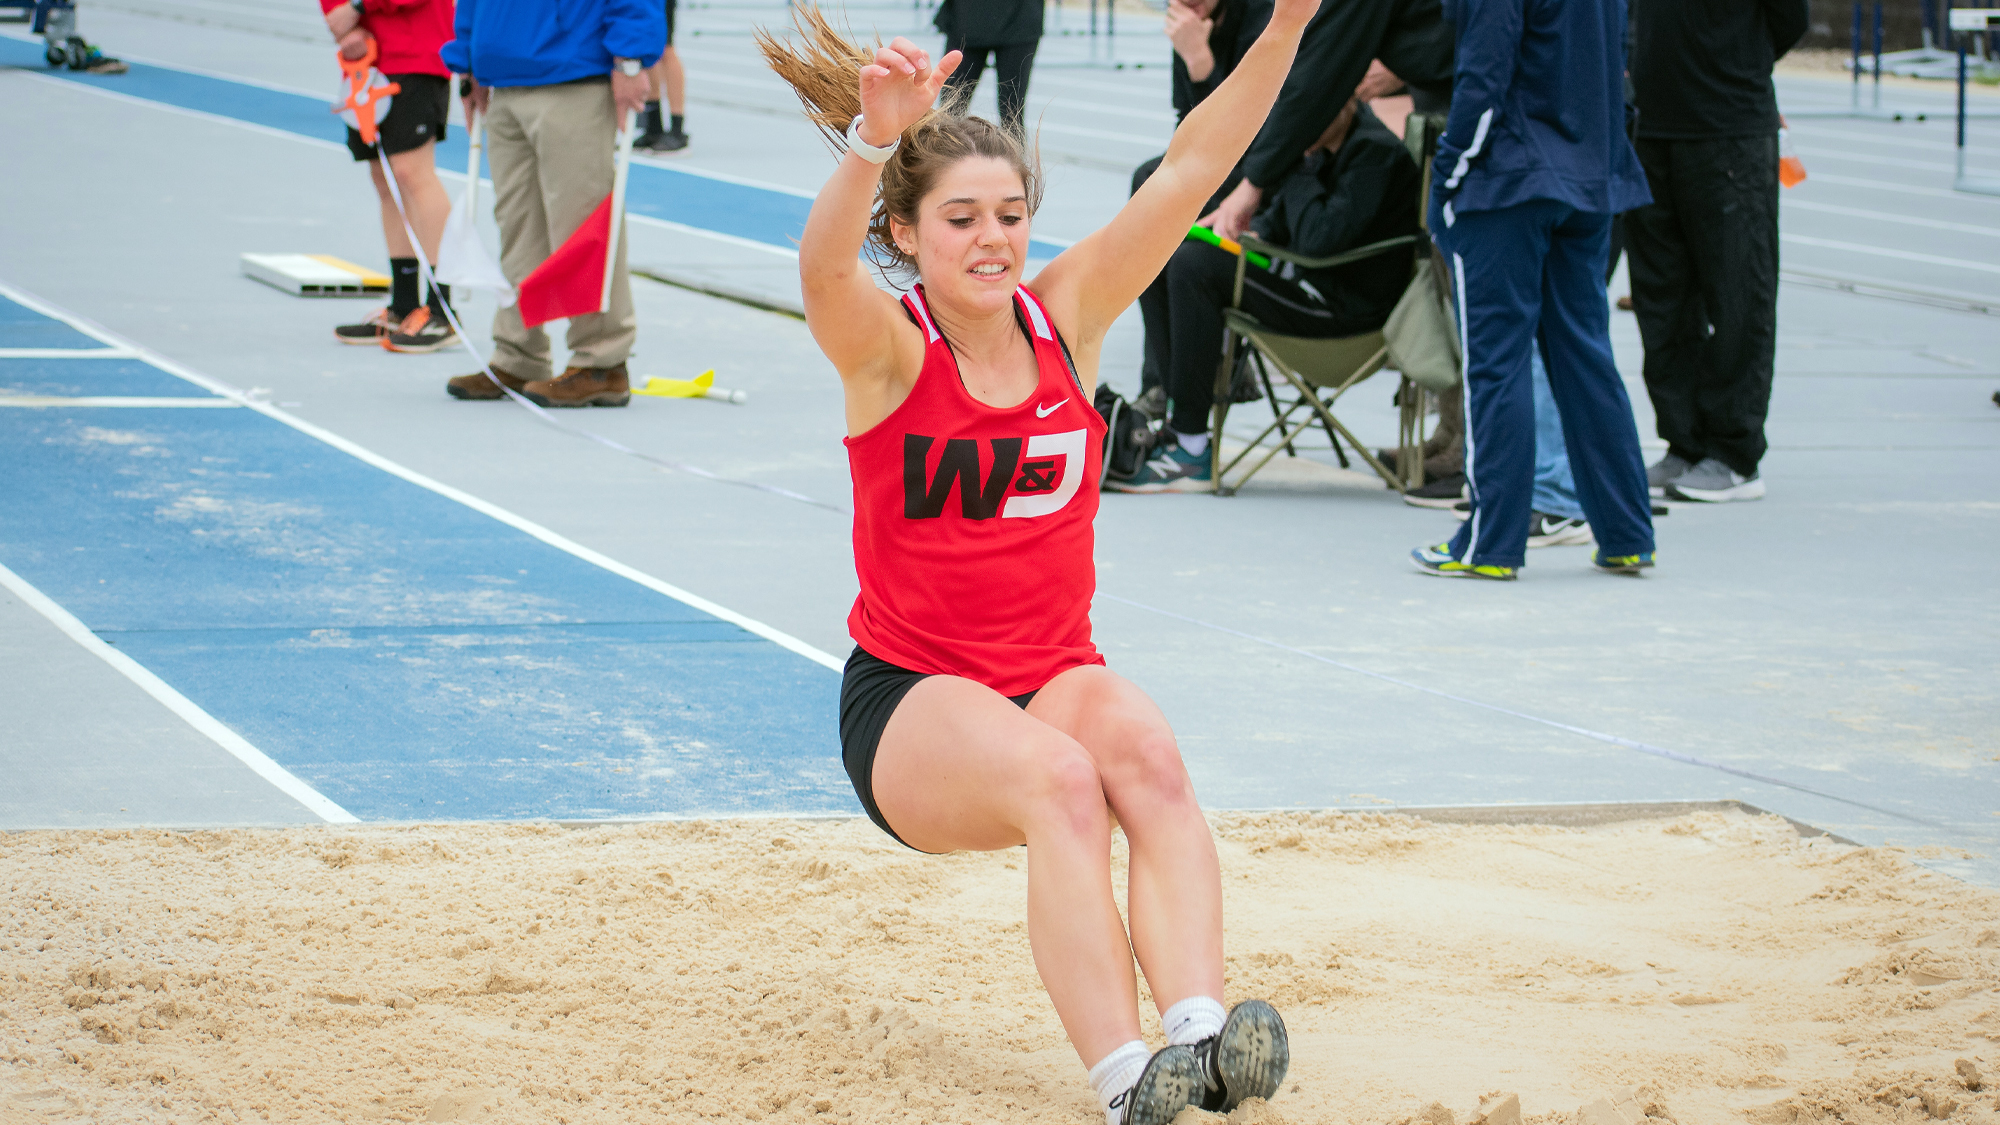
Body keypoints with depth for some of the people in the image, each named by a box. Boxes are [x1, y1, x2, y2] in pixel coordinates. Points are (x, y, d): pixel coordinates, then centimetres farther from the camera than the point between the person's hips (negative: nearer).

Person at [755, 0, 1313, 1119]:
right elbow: (824, 266, -32)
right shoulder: (887, 348, -8)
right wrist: (876, 138, -51)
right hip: (910, 701, -4)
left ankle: (1202, 1029, -47)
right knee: (1057, 778, -35)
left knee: (1142, 750, -31)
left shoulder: (1067, 316, 2)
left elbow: (1189, 173, -6)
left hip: (1058, 676, 4)